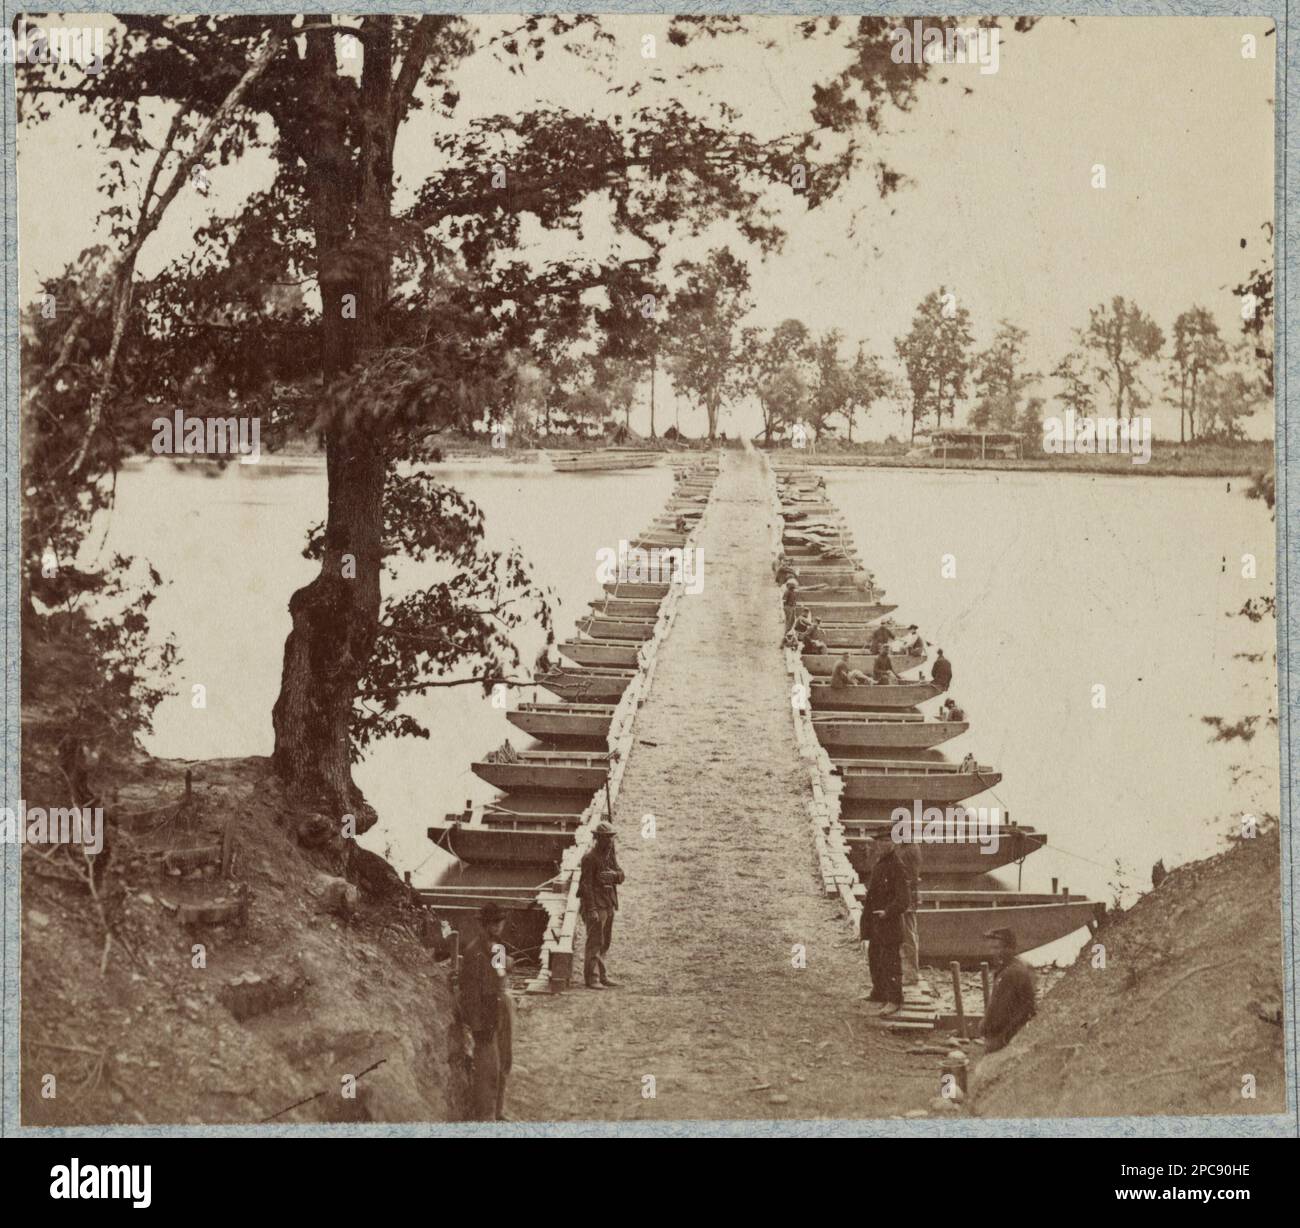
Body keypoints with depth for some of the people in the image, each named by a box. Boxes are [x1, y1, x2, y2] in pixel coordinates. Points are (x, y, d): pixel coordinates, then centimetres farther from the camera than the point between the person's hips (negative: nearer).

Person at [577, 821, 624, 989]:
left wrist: (612, 875, -17)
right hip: (595, 904, -8)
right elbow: (586, 884, -17)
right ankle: (591, 978, -9)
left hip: (608, 904, 8)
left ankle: (600, 975, 18)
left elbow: (621, 876, 8)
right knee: (595, 941, -10)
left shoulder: (610, 854, 11)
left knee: (605, 942, 12)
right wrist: (591, 910, -21)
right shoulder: (590, 857, -14)